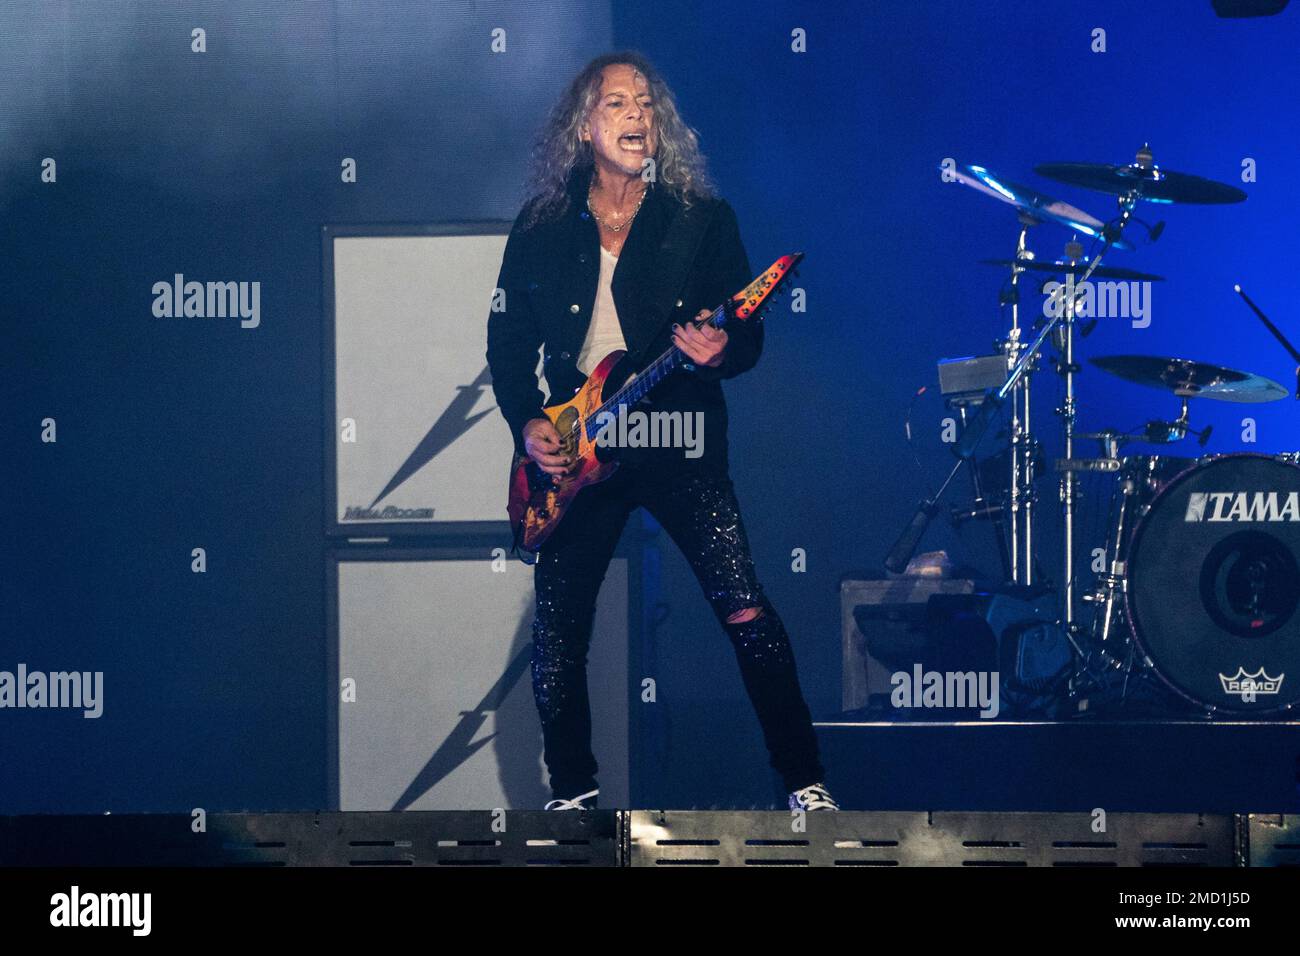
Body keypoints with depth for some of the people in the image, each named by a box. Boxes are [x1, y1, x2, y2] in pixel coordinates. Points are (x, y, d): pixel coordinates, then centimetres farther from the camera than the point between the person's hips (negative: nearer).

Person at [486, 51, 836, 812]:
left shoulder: (702, 219, 1)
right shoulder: (542, 228, 6)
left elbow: (750, 337, 2)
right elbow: (508, 342, 12)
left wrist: (721, 351, -20)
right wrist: (527, 424, -3)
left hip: (681, 444, -2)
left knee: (746, 610, -12)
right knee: (558, 629, 2)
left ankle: (806, 784, -4)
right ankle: (574, 792, 19)